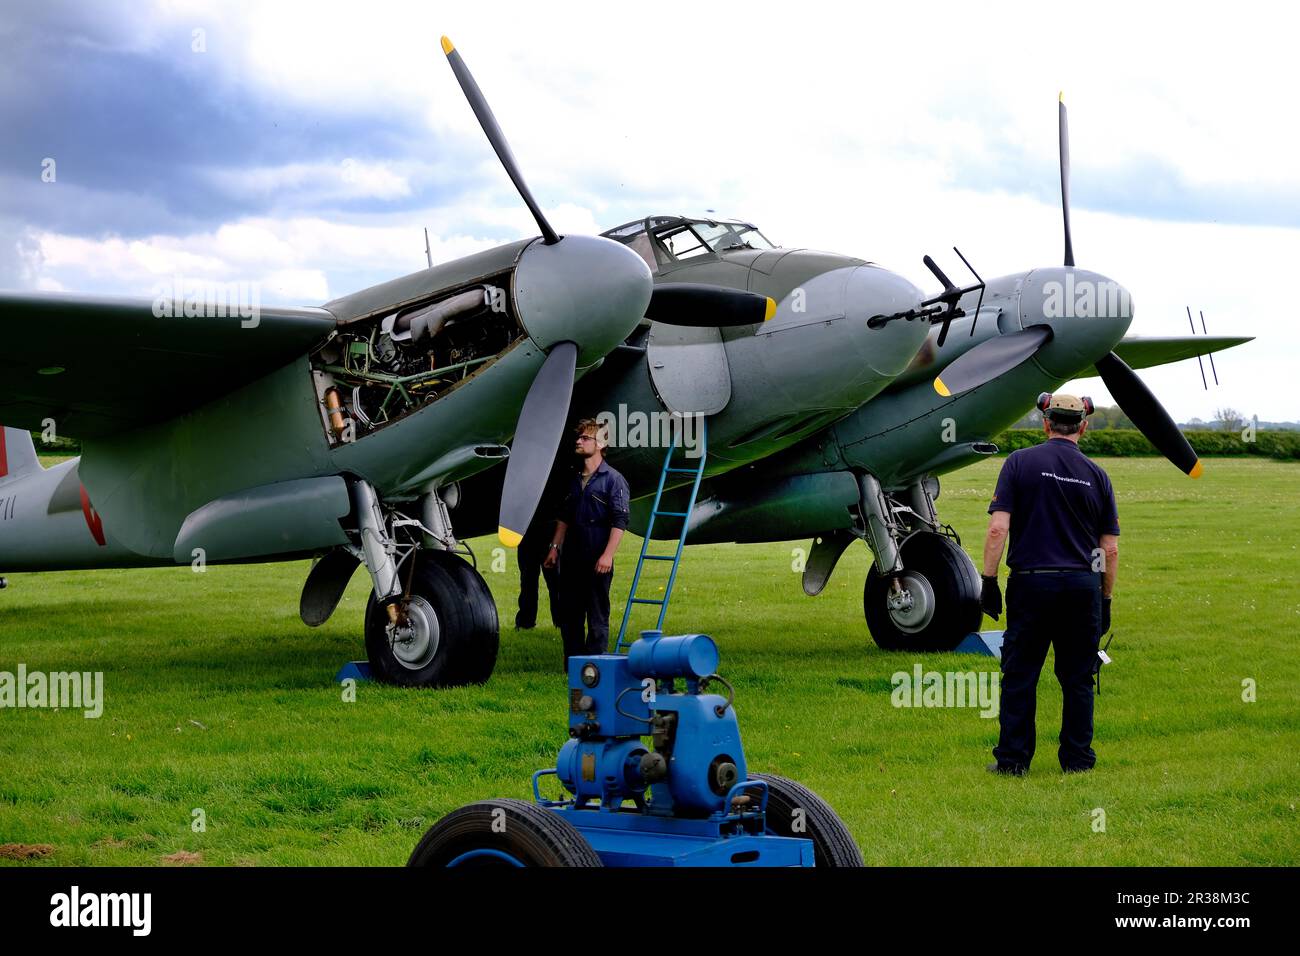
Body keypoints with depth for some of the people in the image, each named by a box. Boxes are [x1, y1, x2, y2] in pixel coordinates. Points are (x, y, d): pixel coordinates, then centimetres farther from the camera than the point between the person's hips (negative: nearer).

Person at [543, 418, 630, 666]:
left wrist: (608, 554, -19)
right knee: (568, 614, 9)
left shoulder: (613, 479, -5)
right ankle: (572, 669, 16)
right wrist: (555, 547, 16)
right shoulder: (575, 480, 16)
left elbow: (620, 521, -11)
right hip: (571, 558, 7)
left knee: (597, 617, -2)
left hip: (597, 561, -7)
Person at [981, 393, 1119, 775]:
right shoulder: (1096, 475, 6)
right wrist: (1106, 600, 15)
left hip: (1031, 582, -2)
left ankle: (1013, 759, 6)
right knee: (1077, 678, 10)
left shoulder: (1020, 462, -2)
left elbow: (997, 529, -9)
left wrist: (989, 581, -3)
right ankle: (1077, 758, 14)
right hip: (1083, 585, 2)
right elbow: (1111, 549, 7)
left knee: (1019, 676, 5)